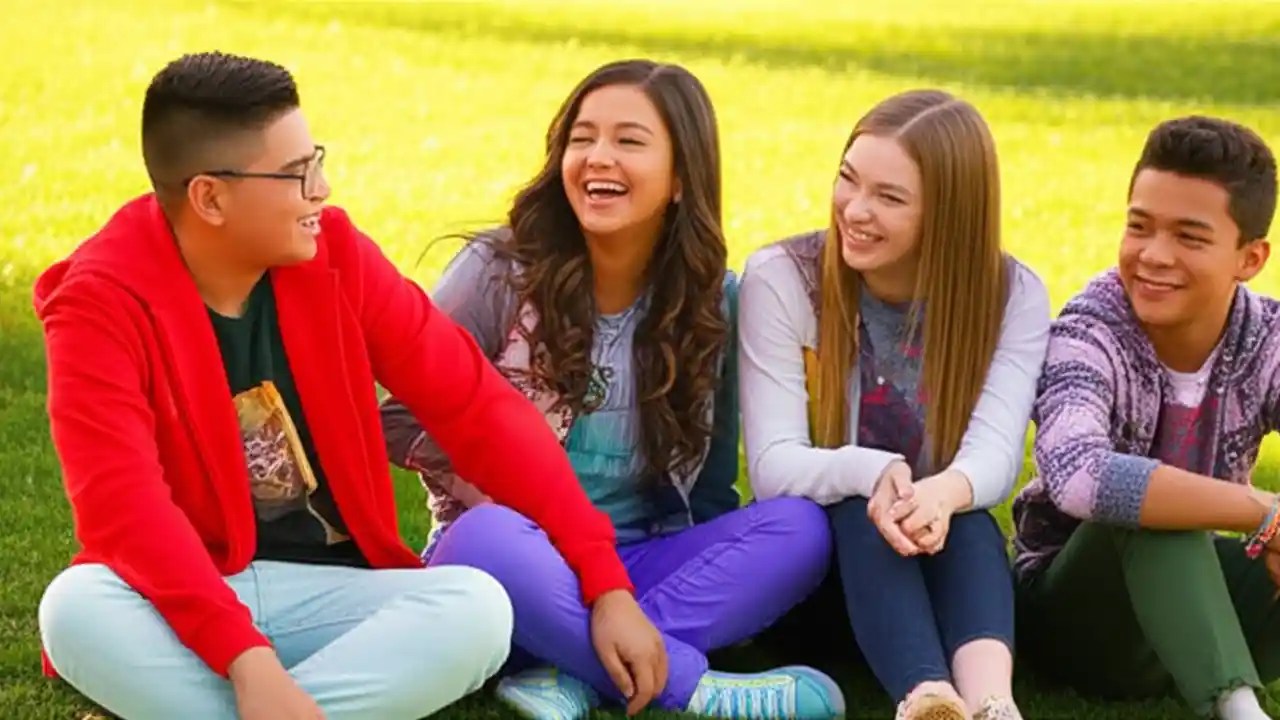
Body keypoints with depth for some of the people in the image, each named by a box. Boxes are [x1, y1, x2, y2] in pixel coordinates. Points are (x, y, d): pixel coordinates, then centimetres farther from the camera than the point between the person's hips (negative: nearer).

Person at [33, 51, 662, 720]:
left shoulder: (334, 255, -2)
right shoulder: (101, 302, -13)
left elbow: (477, 405, -2)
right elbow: (122, 504, -25)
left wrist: (605, 582, -9)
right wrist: (247, 660, -38)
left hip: (330, 590, 3)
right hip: (184, 600, -3)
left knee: (481, 608, -27)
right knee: (77, 609, -35)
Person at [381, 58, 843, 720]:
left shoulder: (714, 303, 3)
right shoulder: (500, 270, -5)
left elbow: (709, 488, 8)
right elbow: (407, 420, -5)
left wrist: (712, 571, -12)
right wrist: (525, 521, -16)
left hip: (640, 568, 3)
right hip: (518, 564, -3)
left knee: (800, 526, -22)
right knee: (487, 539, -38)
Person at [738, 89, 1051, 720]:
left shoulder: (1012, 296, -6)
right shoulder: (780, 277, -10)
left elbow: (996, 452, -23)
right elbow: (773, 466, -19)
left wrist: (943, 493, -47)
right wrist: (871, 472, -41)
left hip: (947, 567, 1)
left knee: (965, 518, -32)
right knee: (861, 517, -34)